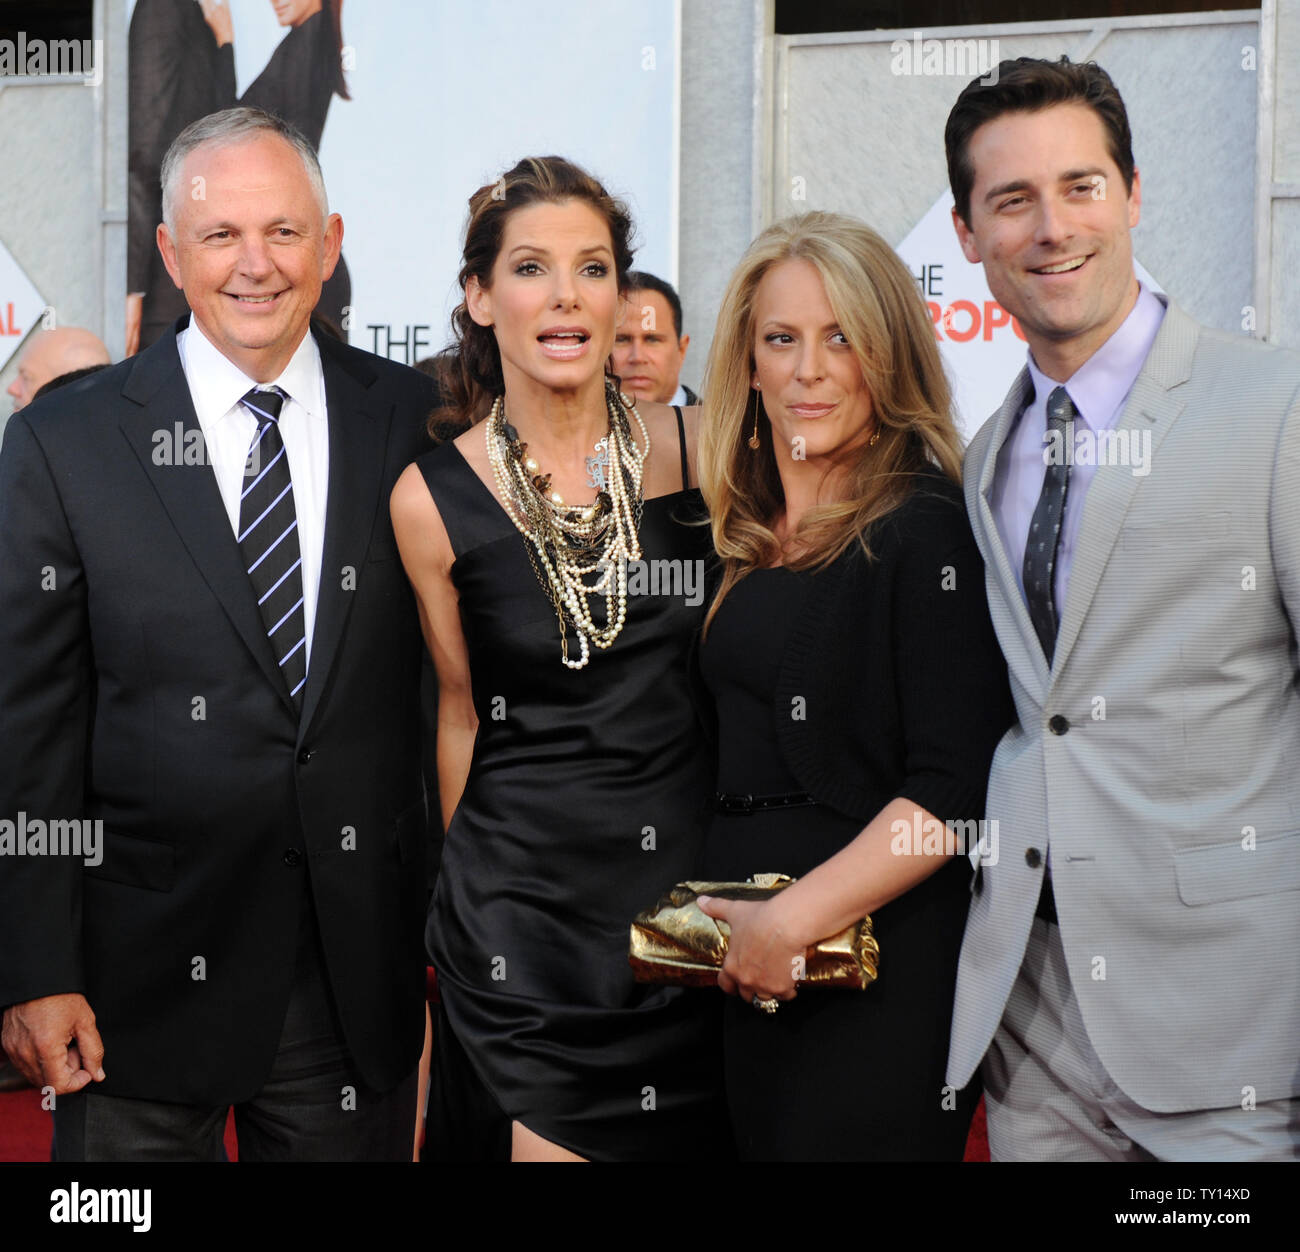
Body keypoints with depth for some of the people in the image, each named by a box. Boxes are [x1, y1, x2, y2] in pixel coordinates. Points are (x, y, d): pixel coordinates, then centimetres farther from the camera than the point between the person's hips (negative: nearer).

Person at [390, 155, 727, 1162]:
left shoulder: (697, 453, -2)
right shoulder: (433, 500, -6)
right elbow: (461, 710, 6)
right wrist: (473, 883, 10)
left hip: (689, 877, 2)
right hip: (524, 891, -2)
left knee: (690, 1133, 11)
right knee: (547, 1135, 1)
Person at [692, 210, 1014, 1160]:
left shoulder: (928, 527, -10)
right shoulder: (748, 540, 12)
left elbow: (958, 789, -17)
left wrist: (795, 919, -18)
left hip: (878, 971, -7)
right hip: (747, 972, 7)